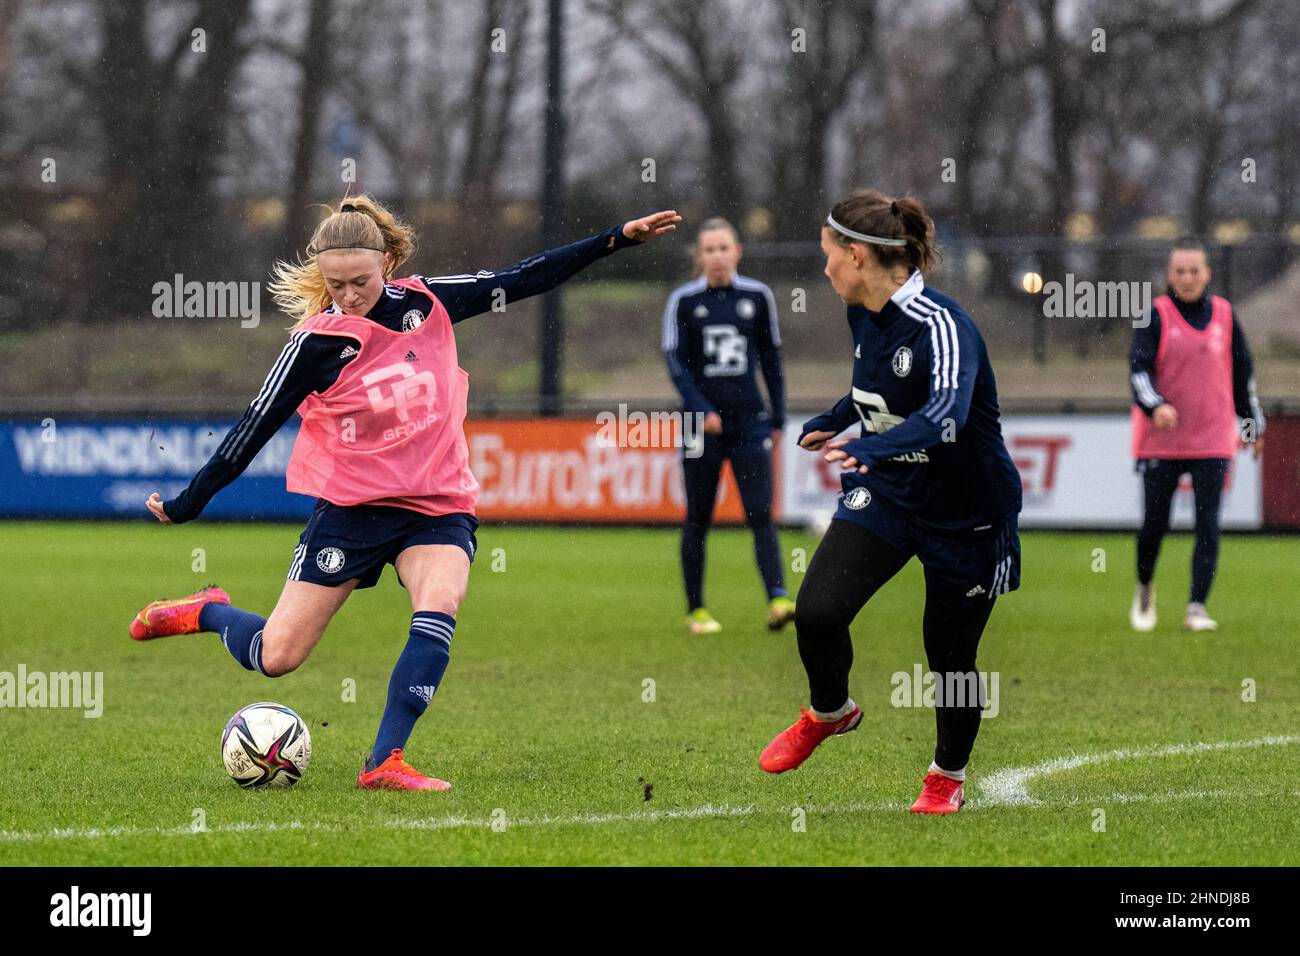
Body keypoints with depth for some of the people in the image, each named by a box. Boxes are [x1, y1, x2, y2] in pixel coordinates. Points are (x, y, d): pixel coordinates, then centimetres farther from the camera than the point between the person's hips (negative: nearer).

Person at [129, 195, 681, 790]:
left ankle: (384, 762, -27)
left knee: (440, 605, -28)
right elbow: (255, 427, -7)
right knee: (274, 658, -2)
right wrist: (188, 504, -4)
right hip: (349, 508, -2)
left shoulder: (425, 304, -3)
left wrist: (617, 239, 1)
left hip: (436, 506, 2)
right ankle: (205, 612, 31)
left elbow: (522, 280, 3)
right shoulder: (318, 341, -12)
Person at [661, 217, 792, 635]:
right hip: (702, 425, -1)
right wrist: (701, 410, -19)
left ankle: (777, 601, -21)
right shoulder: (683, 301, 0)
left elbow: (771, 358, 13)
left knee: (761, 513, -11)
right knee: (698, 518, 5)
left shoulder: (757, 296, 6)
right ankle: (696, 610, 16)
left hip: (749, 420, 1)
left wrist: (777, 416, 11)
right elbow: (675, 361, -6)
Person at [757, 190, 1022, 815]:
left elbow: (947, 412, -46)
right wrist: (829, 426, 31)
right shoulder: (864, 316, -3)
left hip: (964, 516, -6)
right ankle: (829, 712, 18)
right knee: (817, 610, -12)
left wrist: (870, 448, -60)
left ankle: (949, 775, 33)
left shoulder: (941, 327, -28)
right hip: (886, 493, 6)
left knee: (950, 656, 7)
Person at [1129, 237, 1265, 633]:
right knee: (1154, 523, 3)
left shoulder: (1224, 315, 7)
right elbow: (1139, 368, -14)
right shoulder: (1155, 315, -3)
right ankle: (1144, 589, 30)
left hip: (1213, 442, 2)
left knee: (1208, 526, -6)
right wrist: (1155, 406, -33)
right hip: (1161, 443, -2)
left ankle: (1197, 608, -5)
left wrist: (1253, 426, 21)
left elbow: (1243, 373, 17)